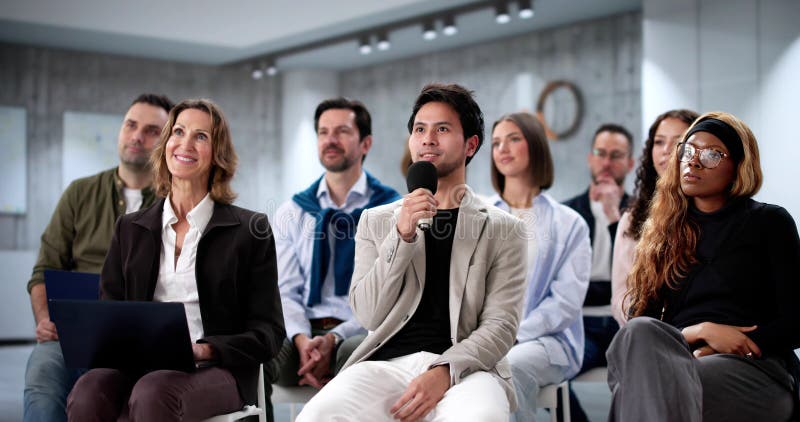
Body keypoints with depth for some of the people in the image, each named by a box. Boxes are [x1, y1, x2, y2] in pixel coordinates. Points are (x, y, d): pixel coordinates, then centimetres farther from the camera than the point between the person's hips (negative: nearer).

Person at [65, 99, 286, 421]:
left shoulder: (250, 230, 8)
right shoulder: (130, 229, 19)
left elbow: (268, 333, 3)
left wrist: (203, 350, -14)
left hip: (216, 370, -2)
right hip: (141, 365, 3)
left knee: (153, 395, -36)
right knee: (87, 394, -32)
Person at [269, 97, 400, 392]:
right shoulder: (292, 212, 17)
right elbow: (287, 290, 9)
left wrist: (334, 340, -18)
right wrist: (302, 338, -13)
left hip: (364, 334, -2)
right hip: (307, 331, 2)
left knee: (352, 351, -39)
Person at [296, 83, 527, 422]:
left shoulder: (502, 229, 10)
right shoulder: (376, 221, 16)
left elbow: (500, 325, 0)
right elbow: (367, 314, 5)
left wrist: (444, 372, -18)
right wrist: (402, 237, -8)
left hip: (463, 367, -2)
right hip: (386, 363, 2)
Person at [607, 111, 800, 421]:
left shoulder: (769, 222, 11)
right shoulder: (663, 233, 21)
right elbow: (638, 319, 11)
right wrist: (700, 332, -8)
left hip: (755, 371, -3)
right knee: (640, 331, -35)